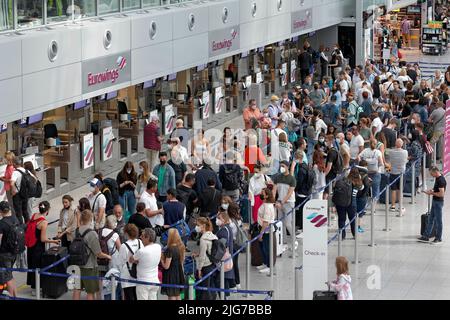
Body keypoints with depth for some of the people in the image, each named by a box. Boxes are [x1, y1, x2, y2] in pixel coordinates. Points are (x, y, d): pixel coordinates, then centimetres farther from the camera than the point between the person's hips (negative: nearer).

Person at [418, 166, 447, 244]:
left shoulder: (441, 180, -23)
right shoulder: (437, 178, 7)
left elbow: (441, 194, -26)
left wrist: (432, 193, -16)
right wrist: (432, 190, 5)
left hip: (438, 202, -10)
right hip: (435, 201, 10)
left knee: (438, 220, 1)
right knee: (430, 219, 14)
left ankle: (438, 239, 12)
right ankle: (426, 236, 20)